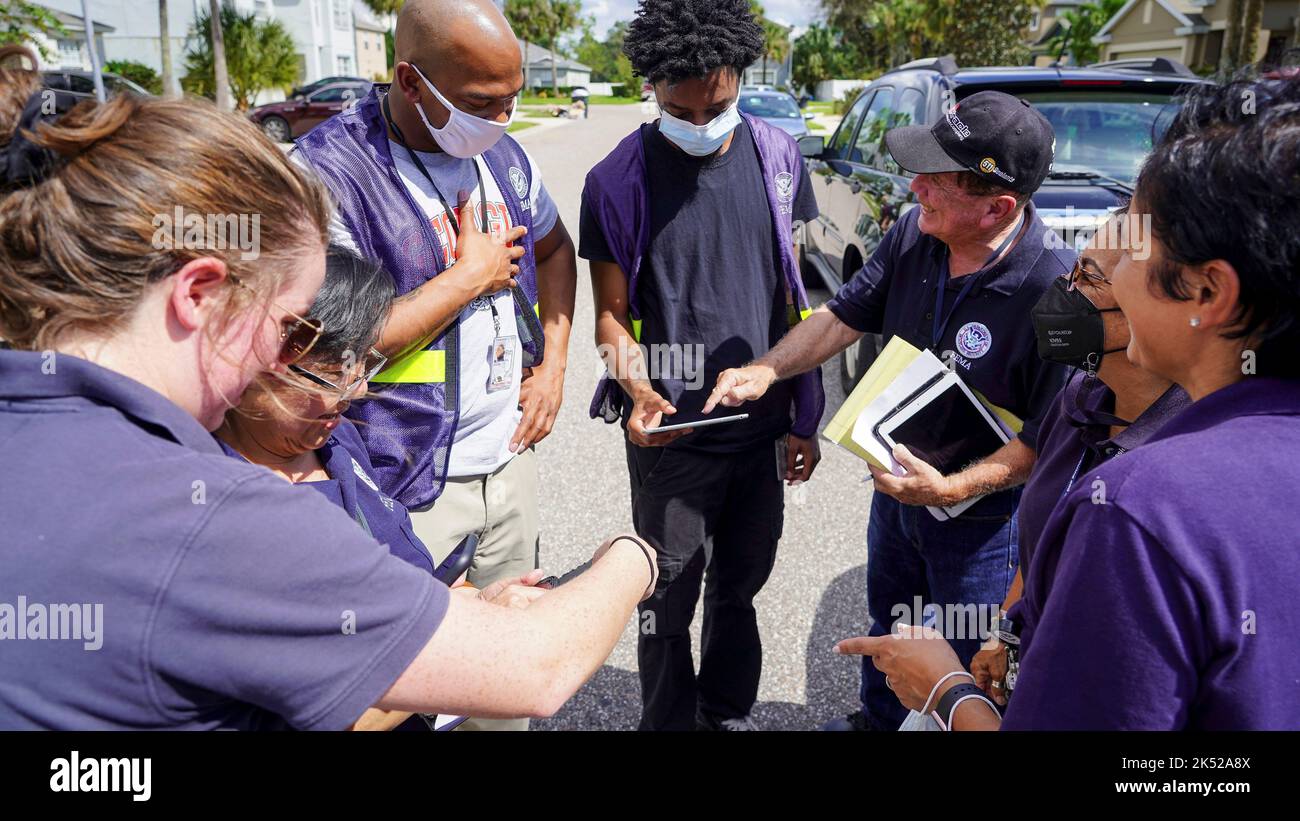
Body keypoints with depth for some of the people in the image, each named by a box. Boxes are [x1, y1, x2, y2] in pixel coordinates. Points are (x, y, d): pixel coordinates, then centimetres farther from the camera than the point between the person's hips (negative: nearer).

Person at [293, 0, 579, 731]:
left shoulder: (501, 151, 4)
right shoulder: (330, 170, -18)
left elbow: (555, 249, 19)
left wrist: (554, 363, 5)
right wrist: (472, 273, -14)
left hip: (512, 453, 6)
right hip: (411, 485, -6)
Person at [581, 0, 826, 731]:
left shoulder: (778, 158, 1)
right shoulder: (618, 181, -9)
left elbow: (791, 297, 6)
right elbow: (612, 312, -4)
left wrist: (805, 417, 7)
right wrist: (635, 386, -24)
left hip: (762, 427, 3)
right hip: (671, 434, -3)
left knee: (740, 586, 19)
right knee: (670, 602, 9)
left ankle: (729, 712, 41)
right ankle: (671, 721, 33)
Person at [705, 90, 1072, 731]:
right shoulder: (913, 234, -13)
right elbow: (846, 314, -1)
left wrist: (952, 490, -31)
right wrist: (768, 370, -12)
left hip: (982, 520, -7)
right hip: (897, 485, 7)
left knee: (969, 667, 17)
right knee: (886, 620, 31)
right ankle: (876, 719, 59)